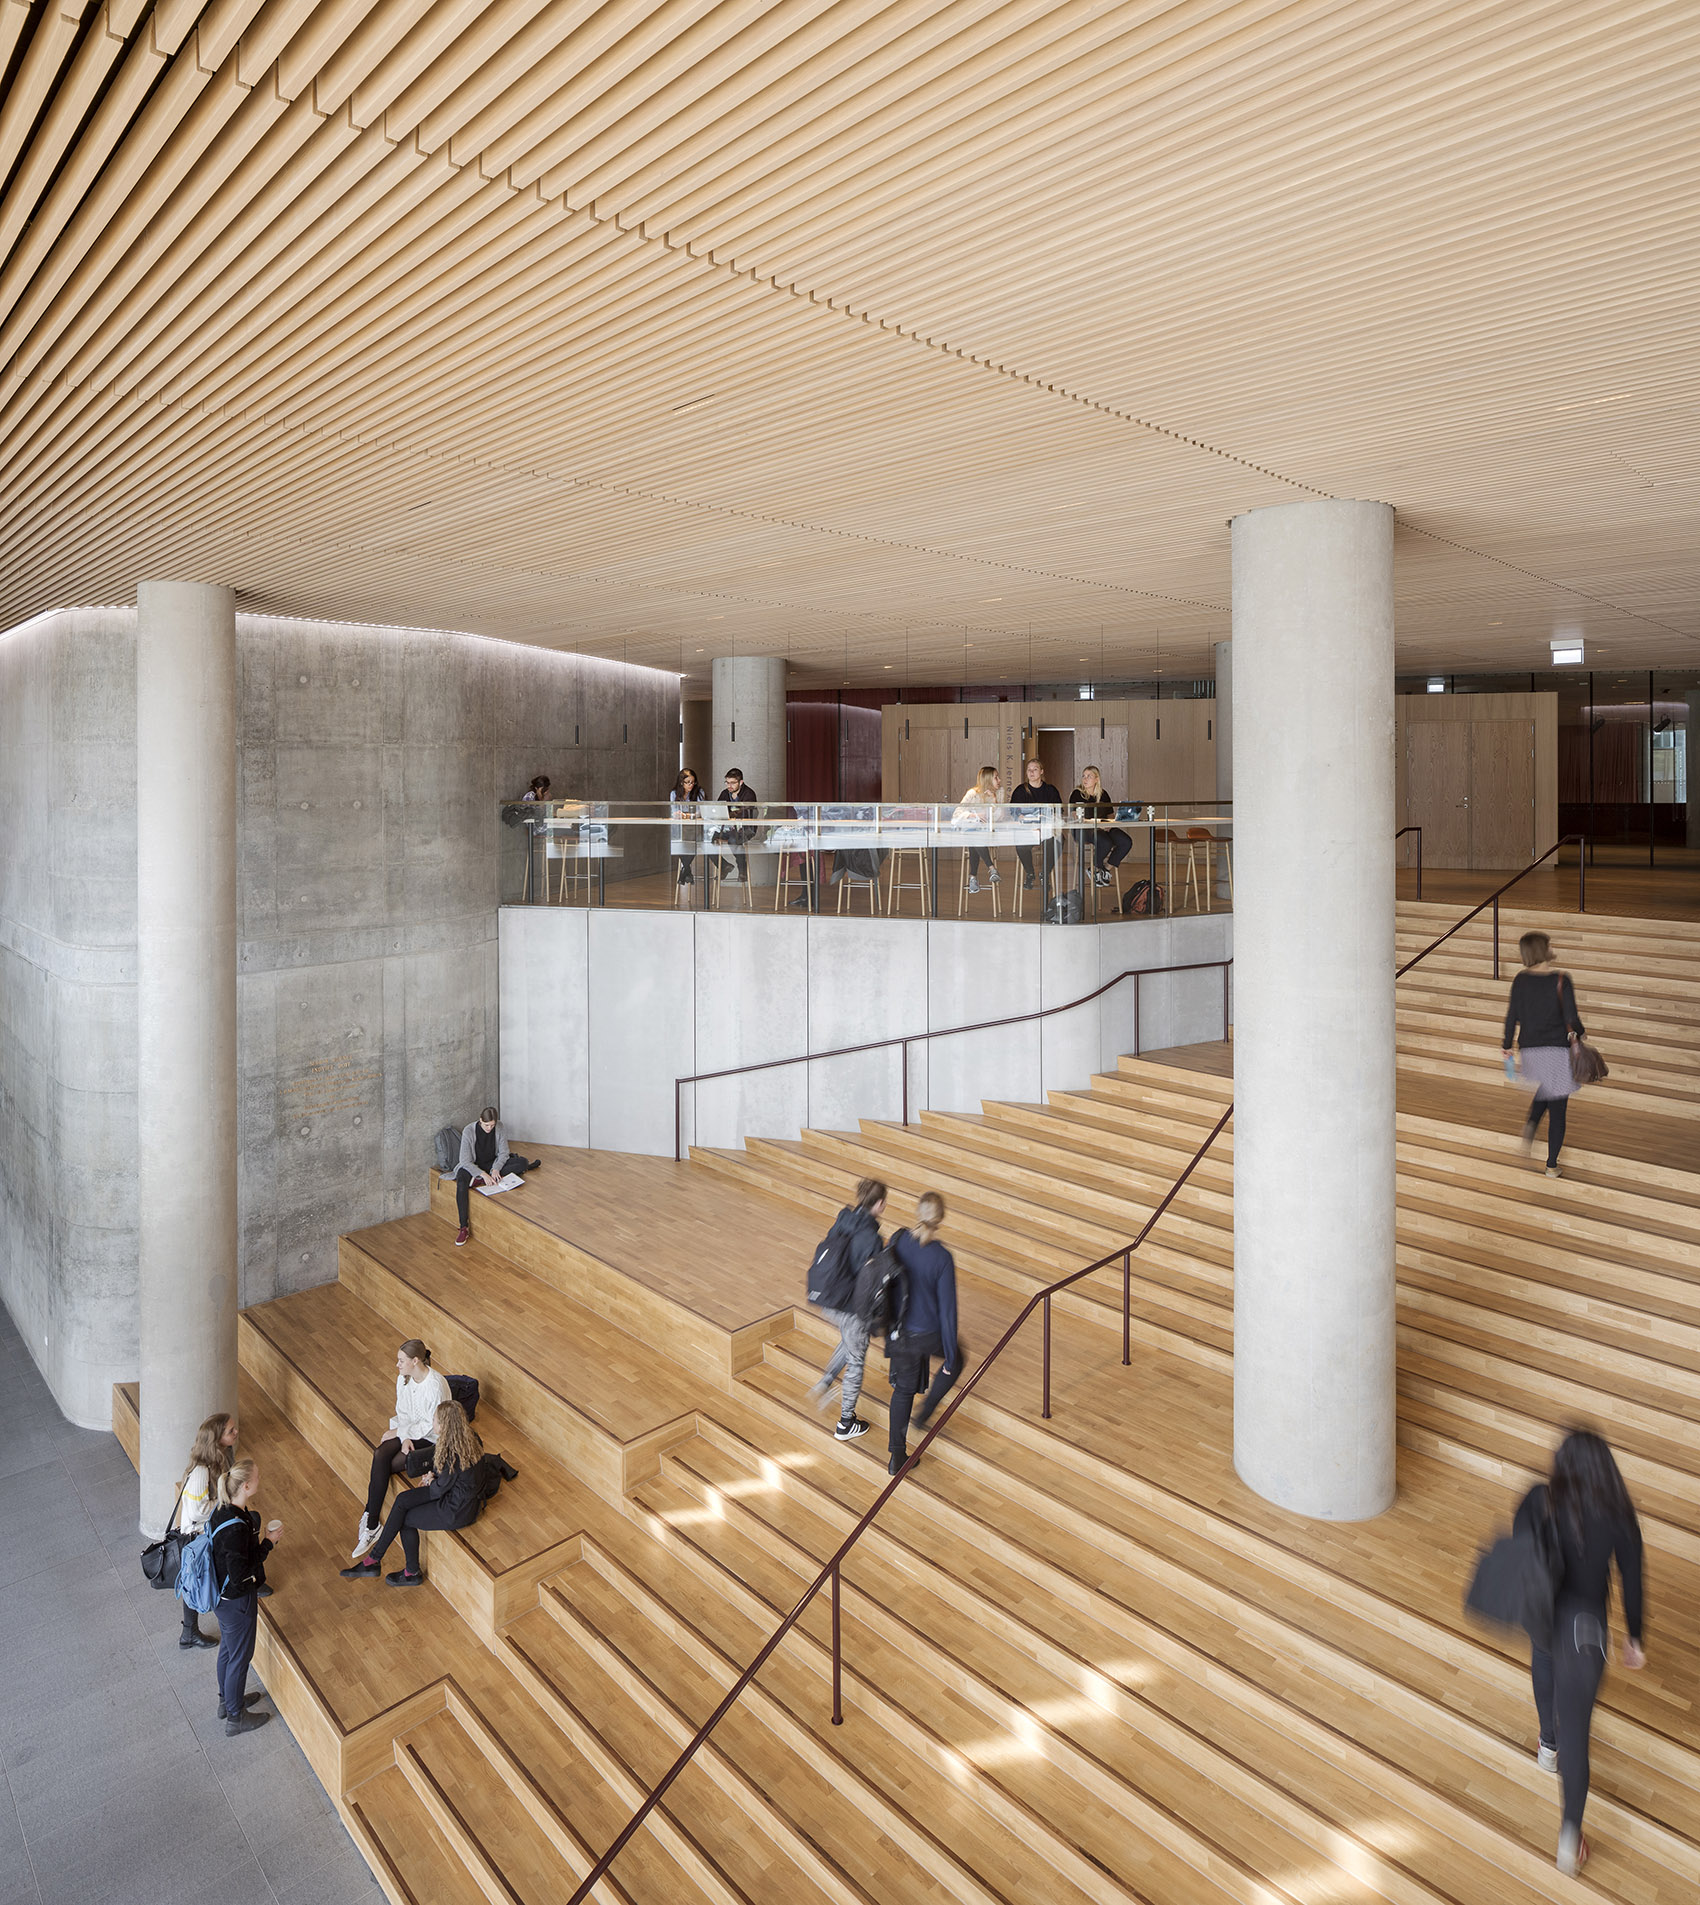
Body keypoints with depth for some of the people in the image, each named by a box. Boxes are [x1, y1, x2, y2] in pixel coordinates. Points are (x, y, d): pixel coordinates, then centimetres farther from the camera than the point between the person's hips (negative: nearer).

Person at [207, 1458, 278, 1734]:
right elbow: (240, 1574, -30)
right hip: (237, 1602, -9)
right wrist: (269, 1543, -25)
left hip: (222, 1595, 9)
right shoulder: (236, 1528, -37)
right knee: (240, 1657, 14)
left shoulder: (223, 1510, -9)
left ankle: (227, 1700, 51)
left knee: (228, 1649, 29)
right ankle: (235, 1717, 35)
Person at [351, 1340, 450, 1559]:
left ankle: (370, 1523, -5)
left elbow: (433, 1425, -19)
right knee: (380, 1455, -22)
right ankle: (371, 1523, -16)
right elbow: (402, 1412, 5)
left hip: (429, 1439, -6)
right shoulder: (403, 1378, -3)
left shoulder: (436, 1386, -26)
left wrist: (402, 1431, -12)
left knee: (384, 1467, -21)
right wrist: (404, 1438, -11)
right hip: (408, 1432, 6)